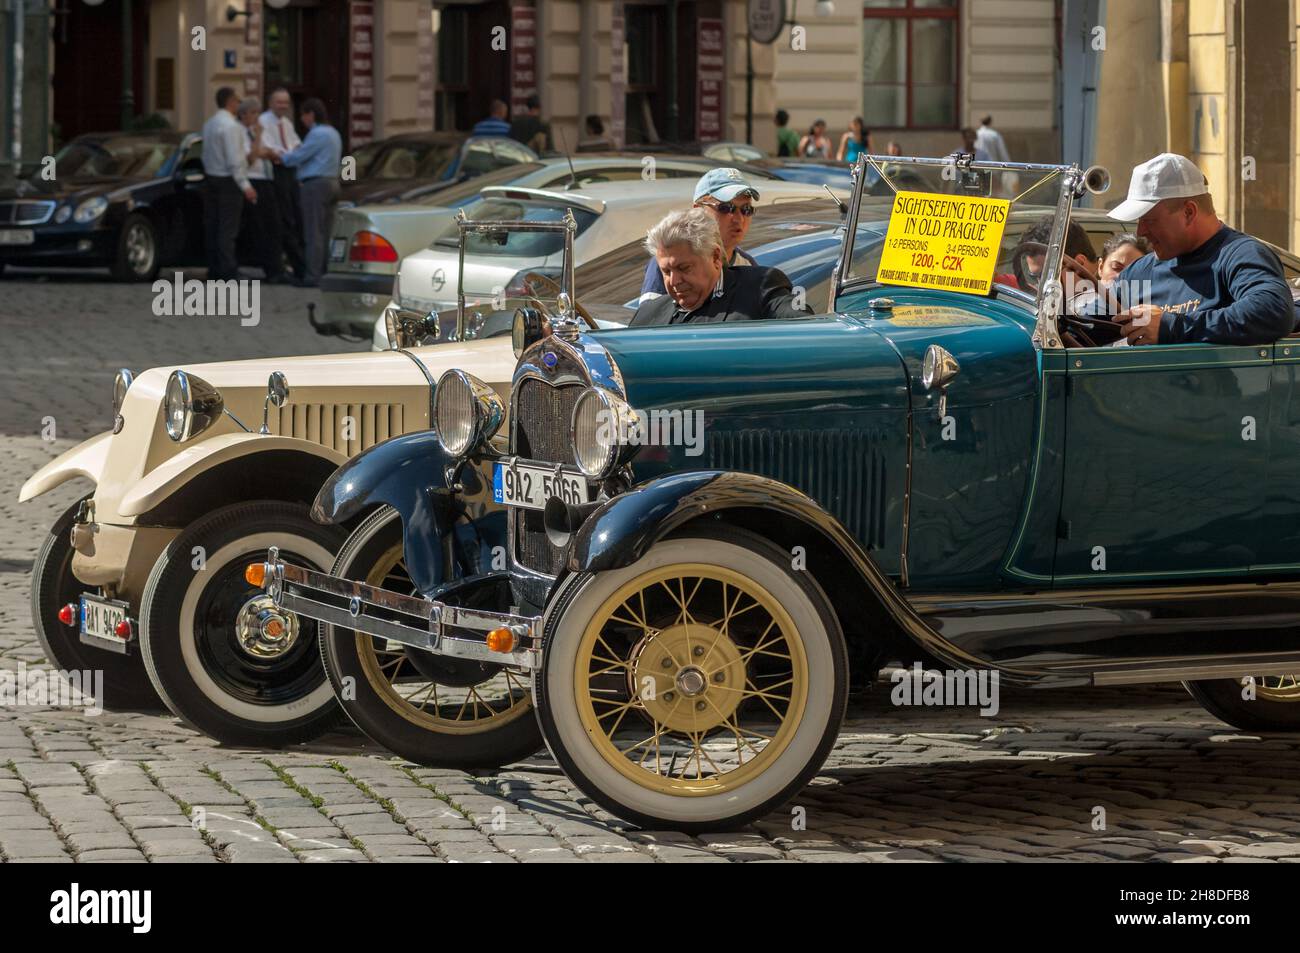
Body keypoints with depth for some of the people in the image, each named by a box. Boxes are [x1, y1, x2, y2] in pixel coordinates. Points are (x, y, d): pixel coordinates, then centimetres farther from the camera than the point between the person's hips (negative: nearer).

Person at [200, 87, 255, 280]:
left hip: (210, 177, 9)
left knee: (212, 226, 9)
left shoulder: (209, 124, 11)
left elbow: (208, 155, 14)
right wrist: (245, 186, -17)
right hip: (228, 181, -9)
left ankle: (214, 271, 12)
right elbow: (234, 160, -20)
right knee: (227, 228, -7)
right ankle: (228, 273, -9)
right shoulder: (230, 126, -16)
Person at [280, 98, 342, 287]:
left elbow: (297, 158, -14)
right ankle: (327, 272, 9)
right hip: (332, 182, 10)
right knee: (326, 233, 10)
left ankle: (313, 276, -11)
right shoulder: (332, 133, 18)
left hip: (316, 185, -10)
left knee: (313, 233, -9)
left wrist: (279, 157, 3)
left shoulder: (317, 134, -13)